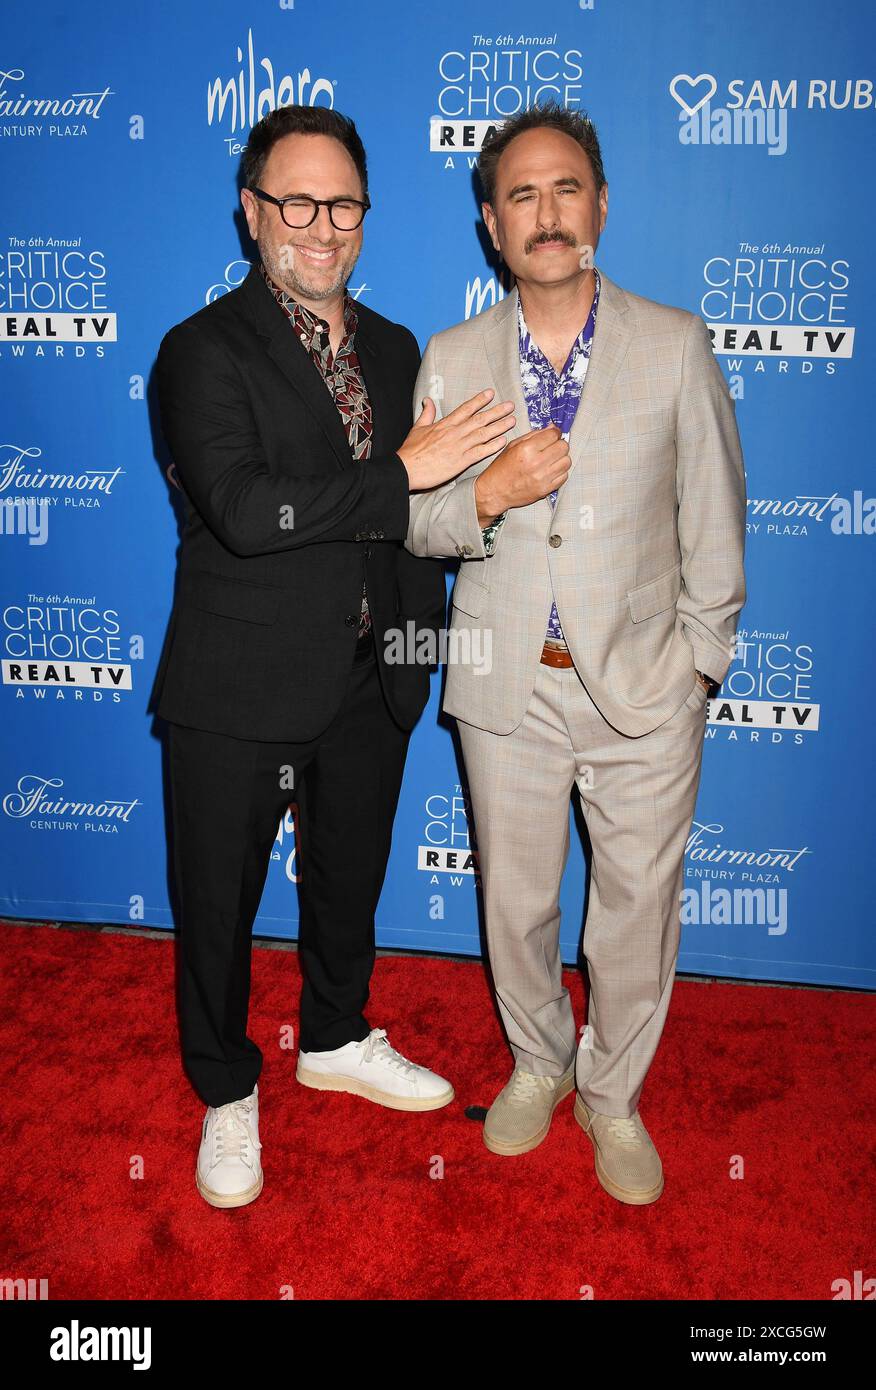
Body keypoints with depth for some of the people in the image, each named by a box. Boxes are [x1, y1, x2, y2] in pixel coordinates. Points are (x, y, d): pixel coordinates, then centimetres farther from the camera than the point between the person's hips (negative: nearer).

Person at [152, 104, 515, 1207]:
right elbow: (241, 508, -26)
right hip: (238, 695, -5)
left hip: (367, 688, 6)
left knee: (349, 881, 22)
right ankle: (226, 1093, 35)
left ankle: (335, 1040, 48)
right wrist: (401, 472, -23)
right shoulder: (205, 350, -11)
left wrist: (418, 637, 11)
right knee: (217, 904, 11)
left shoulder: (394, 350, 9)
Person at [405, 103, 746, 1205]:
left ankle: (612, 1095, 34)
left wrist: (698, 659, 0)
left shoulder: (676, 345, -3)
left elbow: (713, 517, 2)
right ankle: (537, 1063, 42)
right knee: (515, 898, 15)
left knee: (638, 906, 9)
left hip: (643, 683, -1)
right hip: (506, 686, 2)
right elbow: (415, 521, 3)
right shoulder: (450, 359, 2)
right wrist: (485, 497, -18)